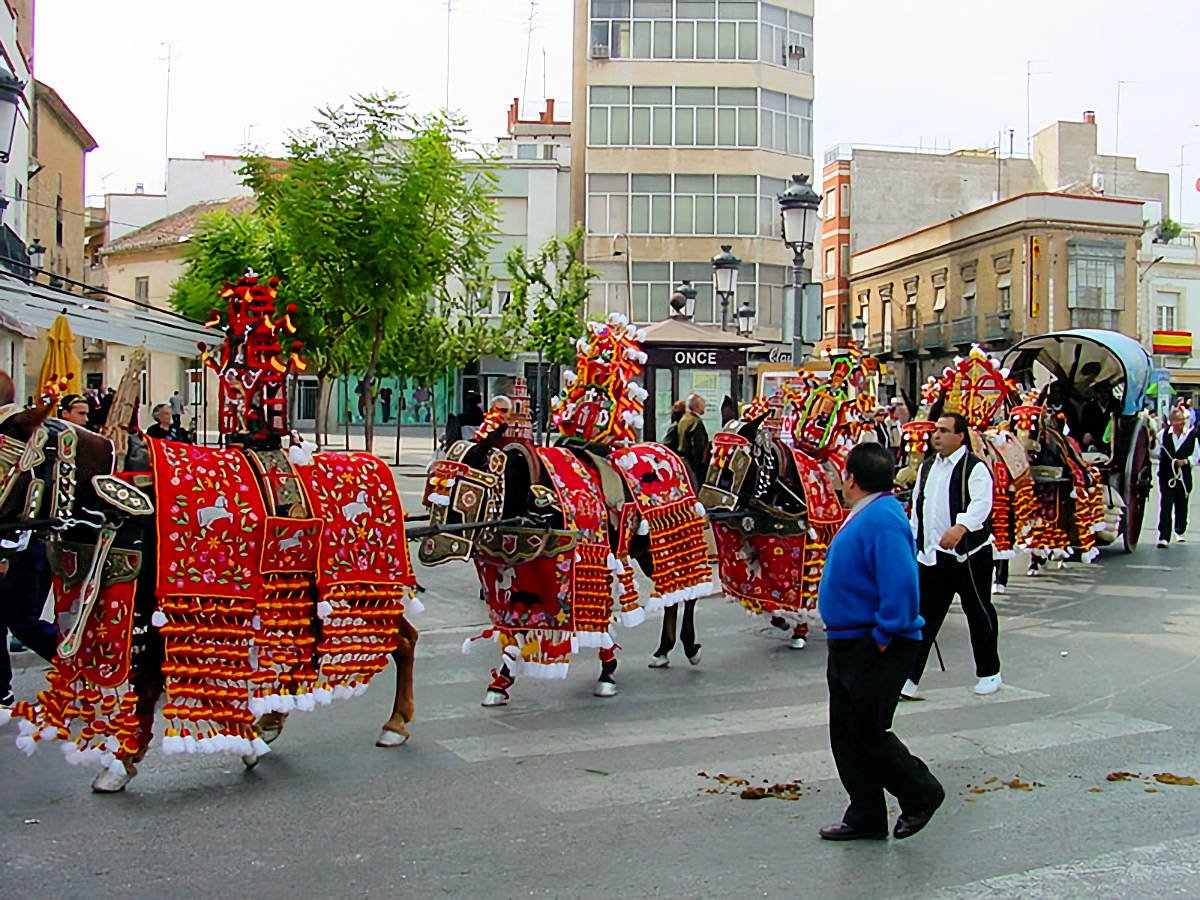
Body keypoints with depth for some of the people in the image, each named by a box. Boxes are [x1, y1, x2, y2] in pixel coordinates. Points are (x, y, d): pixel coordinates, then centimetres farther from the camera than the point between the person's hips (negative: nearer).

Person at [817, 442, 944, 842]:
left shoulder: (882, 520, -21)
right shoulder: (864, 516, 12)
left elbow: (900, 584, -29)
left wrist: (884, 636, -22)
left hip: (876, 648, -10)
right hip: (849, 643, 10)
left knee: (867, 735, -1)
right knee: (846, 736, 13)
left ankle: (922, 793, 20)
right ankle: (865, 817, 24)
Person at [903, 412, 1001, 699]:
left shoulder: (975, 467, -10)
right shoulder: (927, 466, 13)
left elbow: (981, 502, -25)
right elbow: (918, 505, 19)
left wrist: (960, 528, -41)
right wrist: (914, 541, 14)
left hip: (969, 554, -6)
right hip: (932, 554, 6)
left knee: (979, 613, 9)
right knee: (924, 615, 3)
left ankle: (989, 673, 26)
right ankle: (909, 678, 3)